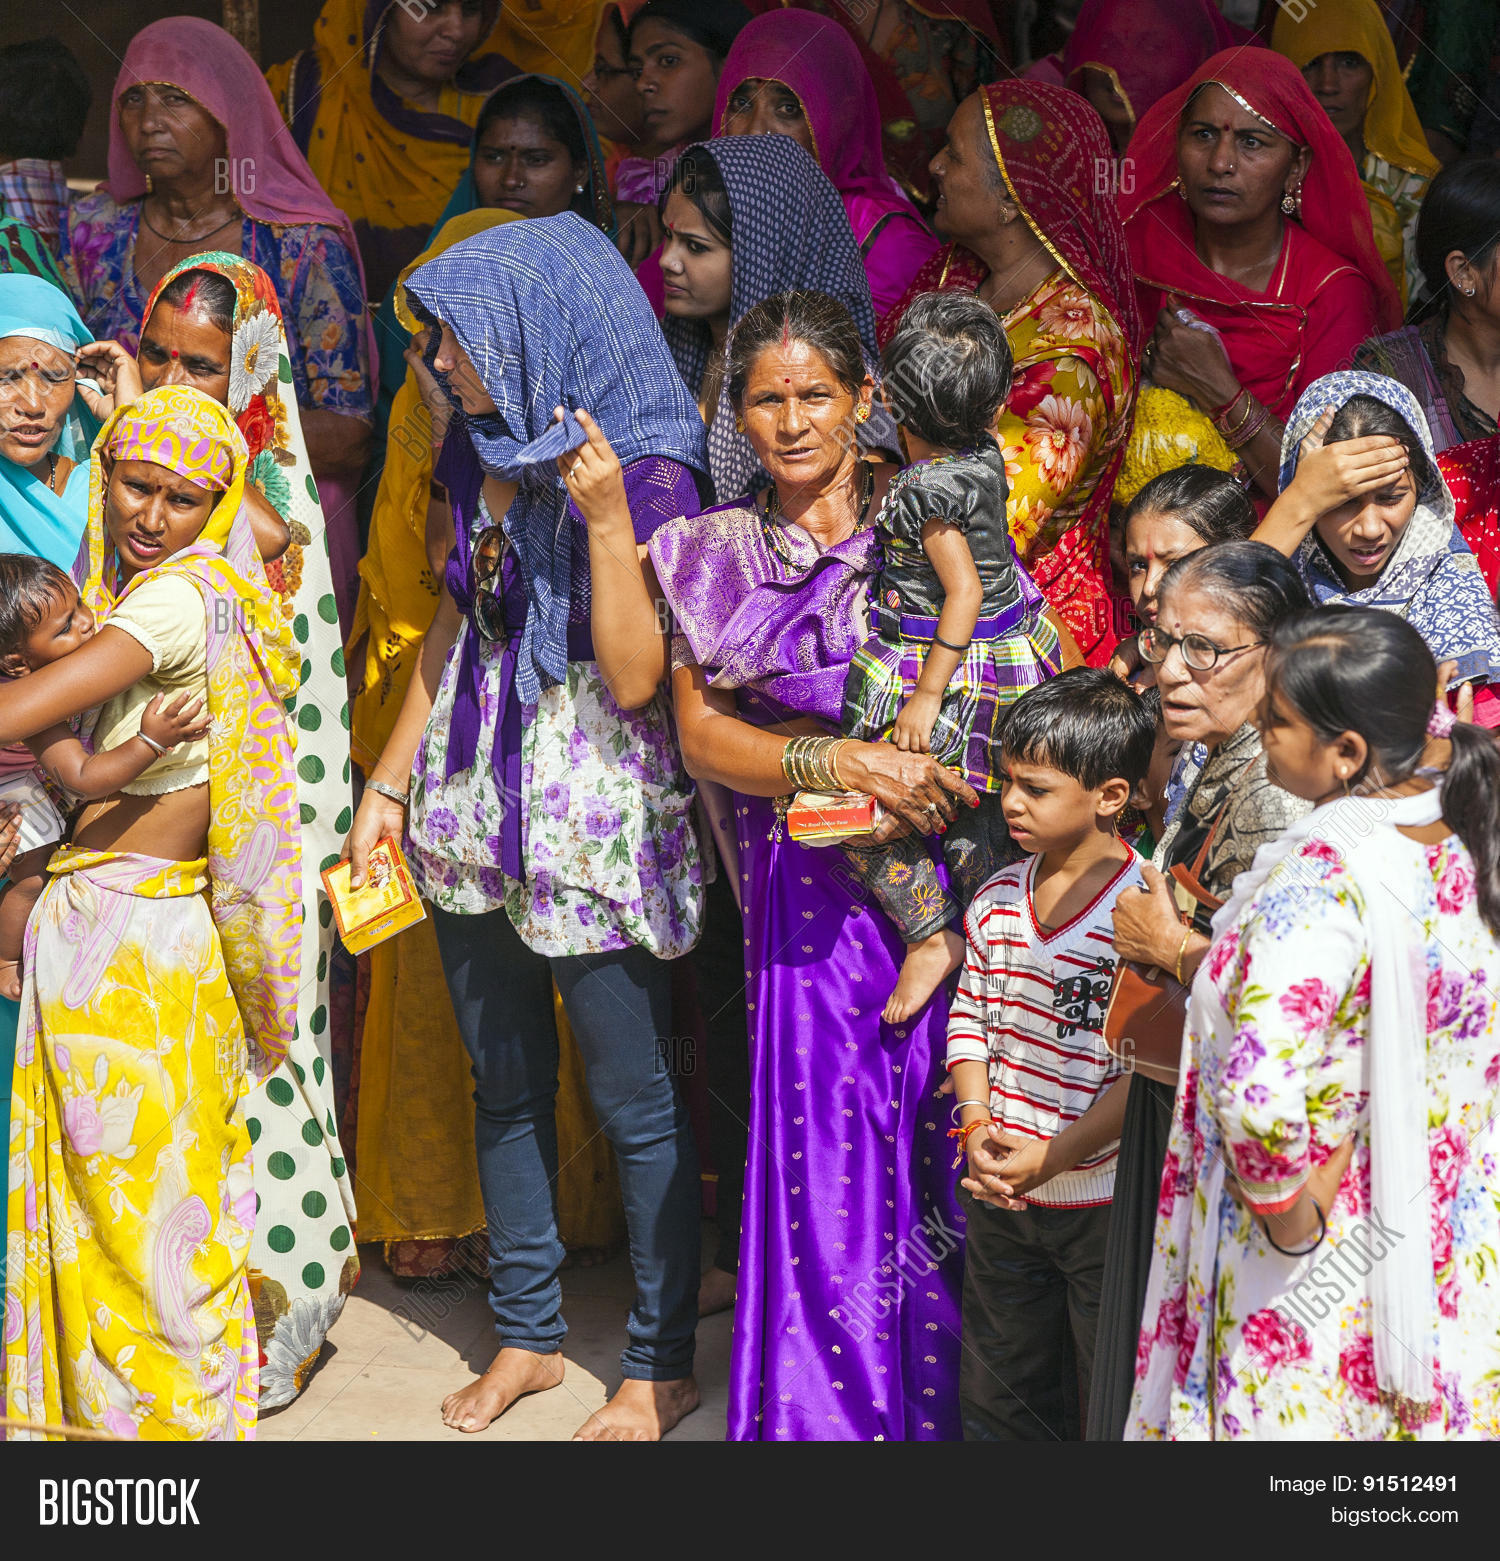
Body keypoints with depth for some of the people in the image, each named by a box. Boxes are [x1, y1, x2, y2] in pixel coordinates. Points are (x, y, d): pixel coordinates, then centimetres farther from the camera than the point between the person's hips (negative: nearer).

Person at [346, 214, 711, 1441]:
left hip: (595, 828, -7)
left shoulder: (650, 475, -15)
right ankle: (528, 1333, 30)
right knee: (505, 1084, 16)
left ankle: (664, 1364, 16)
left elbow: (633, 678, -20)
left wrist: (605, 518, -28)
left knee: (634, 1101, 3)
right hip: (475, 810, 7)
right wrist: (390, 780, 15)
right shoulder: (486, 453, 7)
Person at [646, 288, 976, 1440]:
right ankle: (834, 1409, 14)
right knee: (829, 1164, -1)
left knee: (952, 1158, -1)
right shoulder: (713, 553, 10)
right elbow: (700, 733, 1)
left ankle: (948, 1401, 14)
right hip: (814, 899, 1)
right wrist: (840, 761, -14)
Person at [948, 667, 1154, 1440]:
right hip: (998, 1196, 6)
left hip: (1105, 1196, -6)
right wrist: (977, 1128, -6)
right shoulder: (997, 898, 3)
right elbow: (969, 1017, 10)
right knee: (998, 1390, 19)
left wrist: (1054, 1153, -20)